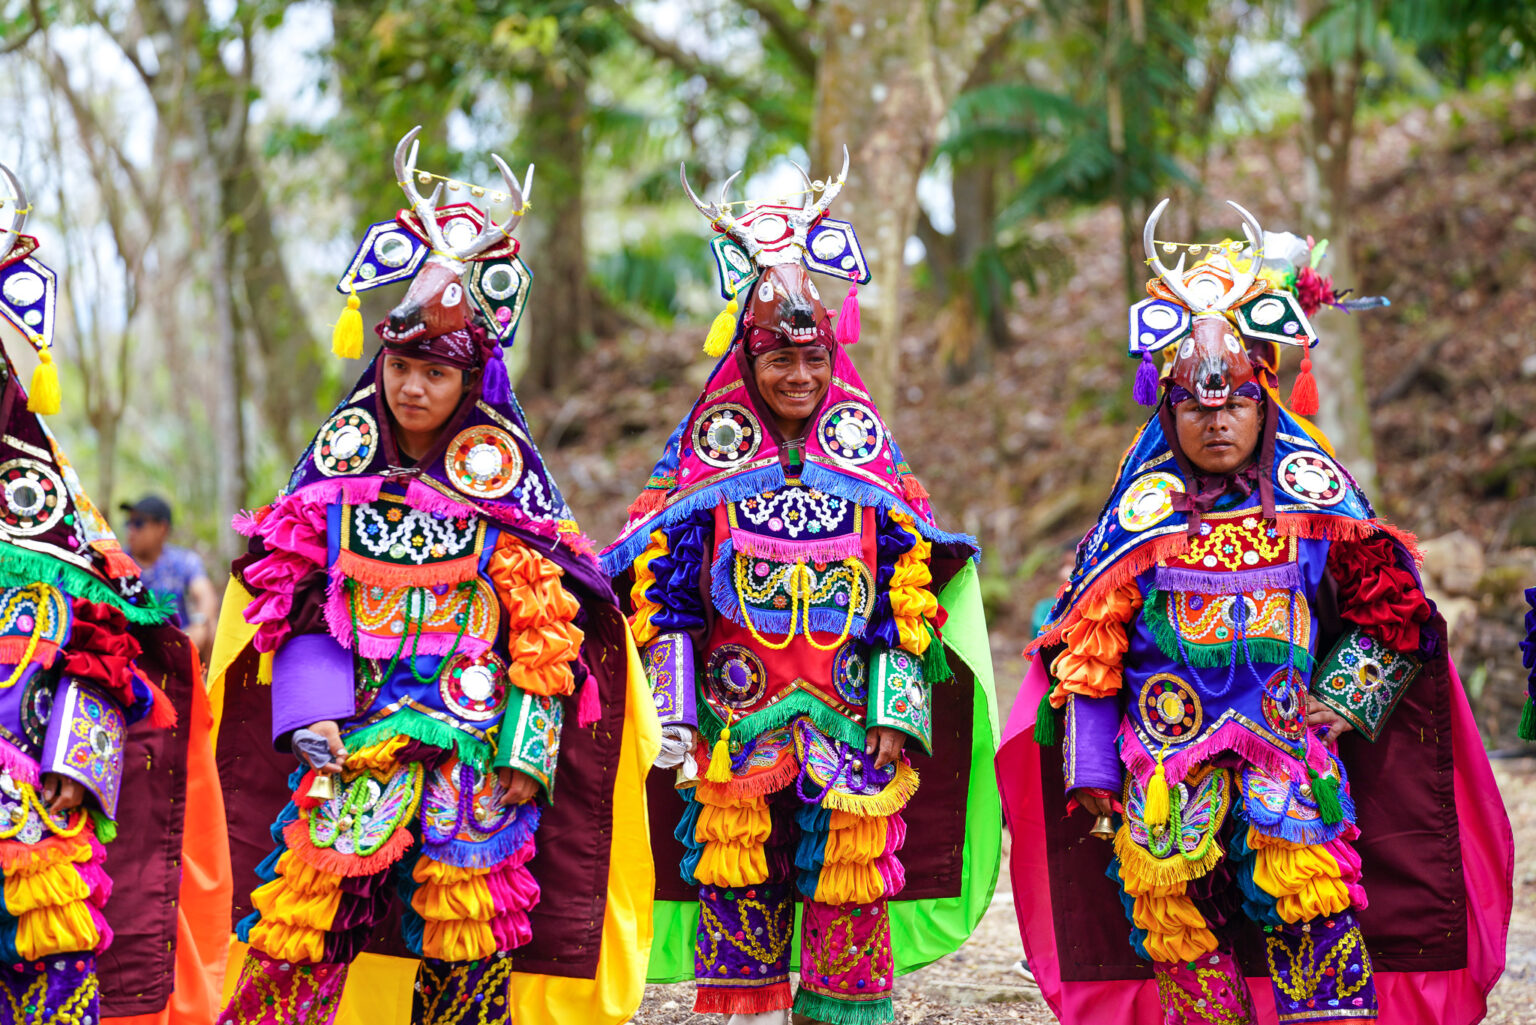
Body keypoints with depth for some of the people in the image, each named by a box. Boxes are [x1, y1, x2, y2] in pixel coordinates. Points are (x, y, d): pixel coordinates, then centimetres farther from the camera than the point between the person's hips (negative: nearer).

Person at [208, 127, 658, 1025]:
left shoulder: (503, 475, 2)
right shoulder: (341, 460, 8)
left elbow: (546, 628, 0)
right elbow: (295, 602, 6)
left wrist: (524, 750, -8)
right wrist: (309, 717, -9)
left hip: (471, 741, -1)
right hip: (350, 739, 2)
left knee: (465, 945, -2)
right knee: (299, 913, -8)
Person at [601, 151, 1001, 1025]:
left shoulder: (868, 458, 7)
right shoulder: (706, 459, 4)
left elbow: (910, 590, 5)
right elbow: (663, 591, 2)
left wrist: (896, 713, -2)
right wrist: (672, 712, -5)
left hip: (848, 722, 1)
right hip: (736, 723, -1)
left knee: (849, 890, 0)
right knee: (737, 886, -1)